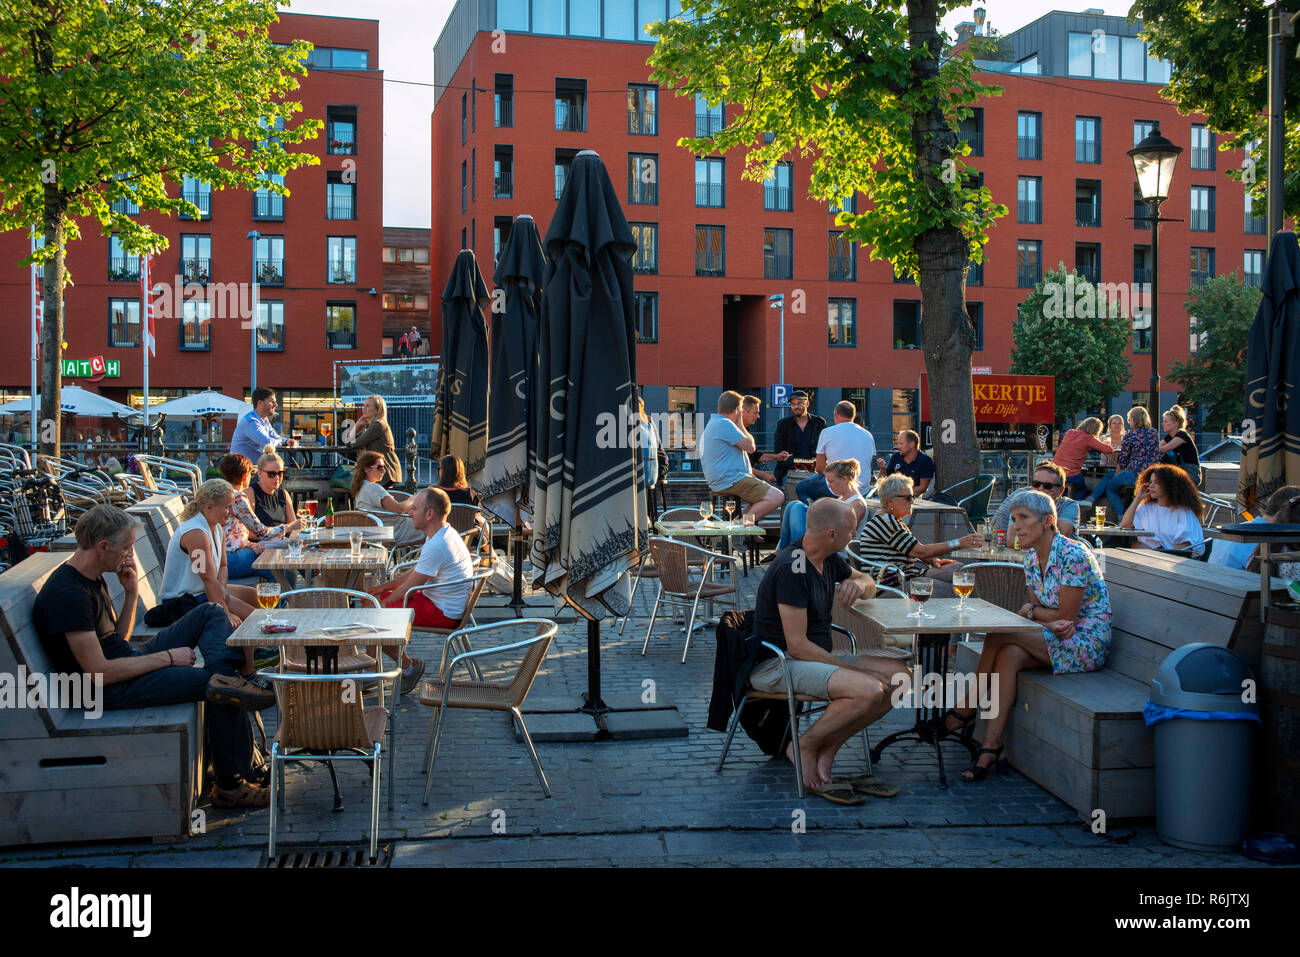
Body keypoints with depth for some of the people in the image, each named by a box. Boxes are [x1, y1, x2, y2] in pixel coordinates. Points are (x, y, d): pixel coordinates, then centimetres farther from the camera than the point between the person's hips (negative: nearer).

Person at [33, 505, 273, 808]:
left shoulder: (92, 578, 8)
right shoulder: (66, 594, -23)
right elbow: (100, 672, -26)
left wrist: (131, 592, 1)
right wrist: (168, 657, -18)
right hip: (110, 691, -10)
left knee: (210, 614, 7)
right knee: (225, 694, -17)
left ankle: (226, 676, -22)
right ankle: (230, 787, -9)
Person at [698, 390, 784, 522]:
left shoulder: (713, 423, 21)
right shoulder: (724, 424, -14)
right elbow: (750, 446, -12)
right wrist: (740, 424, 0)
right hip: (730, 480, -11)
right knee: (776, 498, -19)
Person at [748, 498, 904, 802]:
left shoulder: (829, 560, 8)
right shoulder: (792, 569, -21)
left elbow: (869, 585, 28)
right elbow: (797, 646, -23)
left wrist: (857, 583, 1)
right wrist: (855, 670, -21)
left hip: (816, 658, 10)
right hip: (777, 666, -10)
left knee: (900, 676, -6)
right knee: (869, 690, -31)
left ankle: (825, 752, -6)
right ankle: (804, 746, -8)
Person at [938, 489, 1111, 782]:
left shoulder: (1073, 554, -19)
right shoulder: (1032, 559, 7)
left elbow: (1065, 616, -18)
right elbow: (1045, 614, 6)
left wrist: (1031, 611, -2)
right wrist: (1052, 624, -18)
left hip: (1087, 644, -7)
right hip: (1056, 640, 7)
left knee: (999, 635, -21)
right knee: (1009, 655, -23)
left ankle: (966, 710, -3)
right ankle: (991, 745, -25)